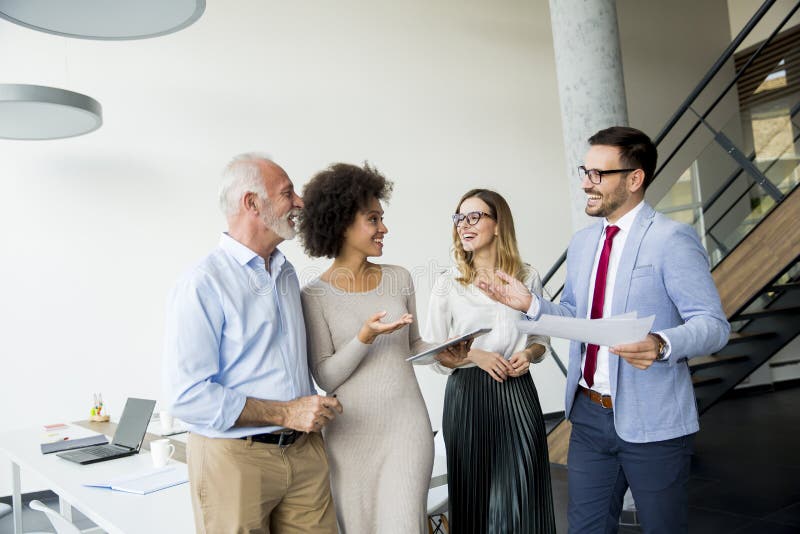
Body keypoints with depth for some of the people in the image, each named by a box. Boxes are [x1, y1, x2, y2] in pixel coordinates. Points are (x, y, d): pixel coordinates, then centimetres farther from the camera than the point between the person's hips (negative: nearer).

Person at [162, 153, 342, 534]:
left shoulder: (286, 273, 12)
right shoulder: (202, 285, -13)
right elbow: (186, 395, -19)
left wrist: (316, 411, 8)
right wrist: (285, 413, -18)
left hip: (304, 451, 7)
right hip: (235, 459, -6)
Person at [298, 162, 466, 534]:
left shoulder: (399, 279, 4)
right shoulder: (315, 296, -6)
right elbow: (325, 377, -8)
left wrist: (442, 354, -4)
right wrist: (365, 337, -21)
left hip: (407, 424, 2)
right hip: (353, 431, -2)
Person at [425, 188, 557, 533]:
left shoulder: (527, 278, 5)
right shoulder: (448, 284, 2)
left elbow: (541, 338, 14)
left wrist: (530, 353, -8)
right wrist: (476, 355, -14)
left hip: (517, 393, 1)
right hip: (467, 396, -1)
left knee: (522, 496, 2)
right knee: (475, 496, 6)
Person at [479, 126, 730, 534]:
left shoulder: (672, 240, -13)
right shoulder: (582, 242, 9)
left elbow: (714, 325, -17)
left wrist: (662, 345, -36)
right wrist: (531, 304, -2)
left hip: (650, 420, -6)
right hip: (588, 412, 6)